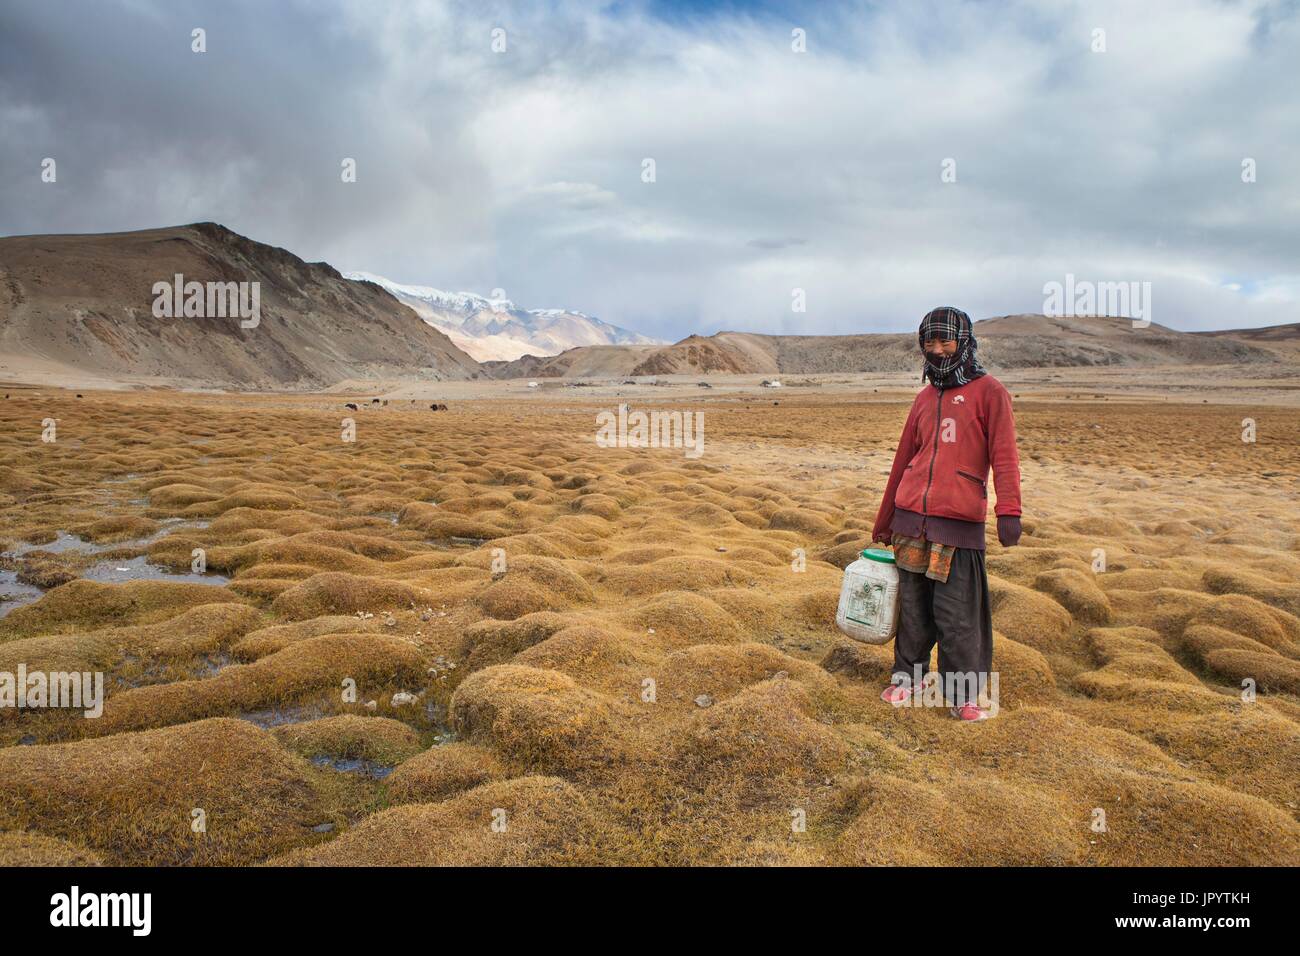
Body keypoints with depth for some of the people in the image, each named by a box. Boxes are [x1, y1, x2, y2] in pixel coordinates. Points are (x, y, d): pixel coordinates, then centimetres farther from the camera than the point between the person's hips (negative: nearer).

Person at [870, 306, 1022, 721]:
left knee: (956, 614, -2)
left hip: (959, 522, -4)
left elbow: (1003, 453, -8)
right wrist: (883, 524, 21)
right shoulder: (925, 398, 17)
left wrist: (1009, 511, -21)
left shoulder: (988, 391, 2)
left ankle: (963, 694, 12)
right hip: (911, 518, 5)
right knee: (913, 608, 10)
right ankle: (906, 678, 24)